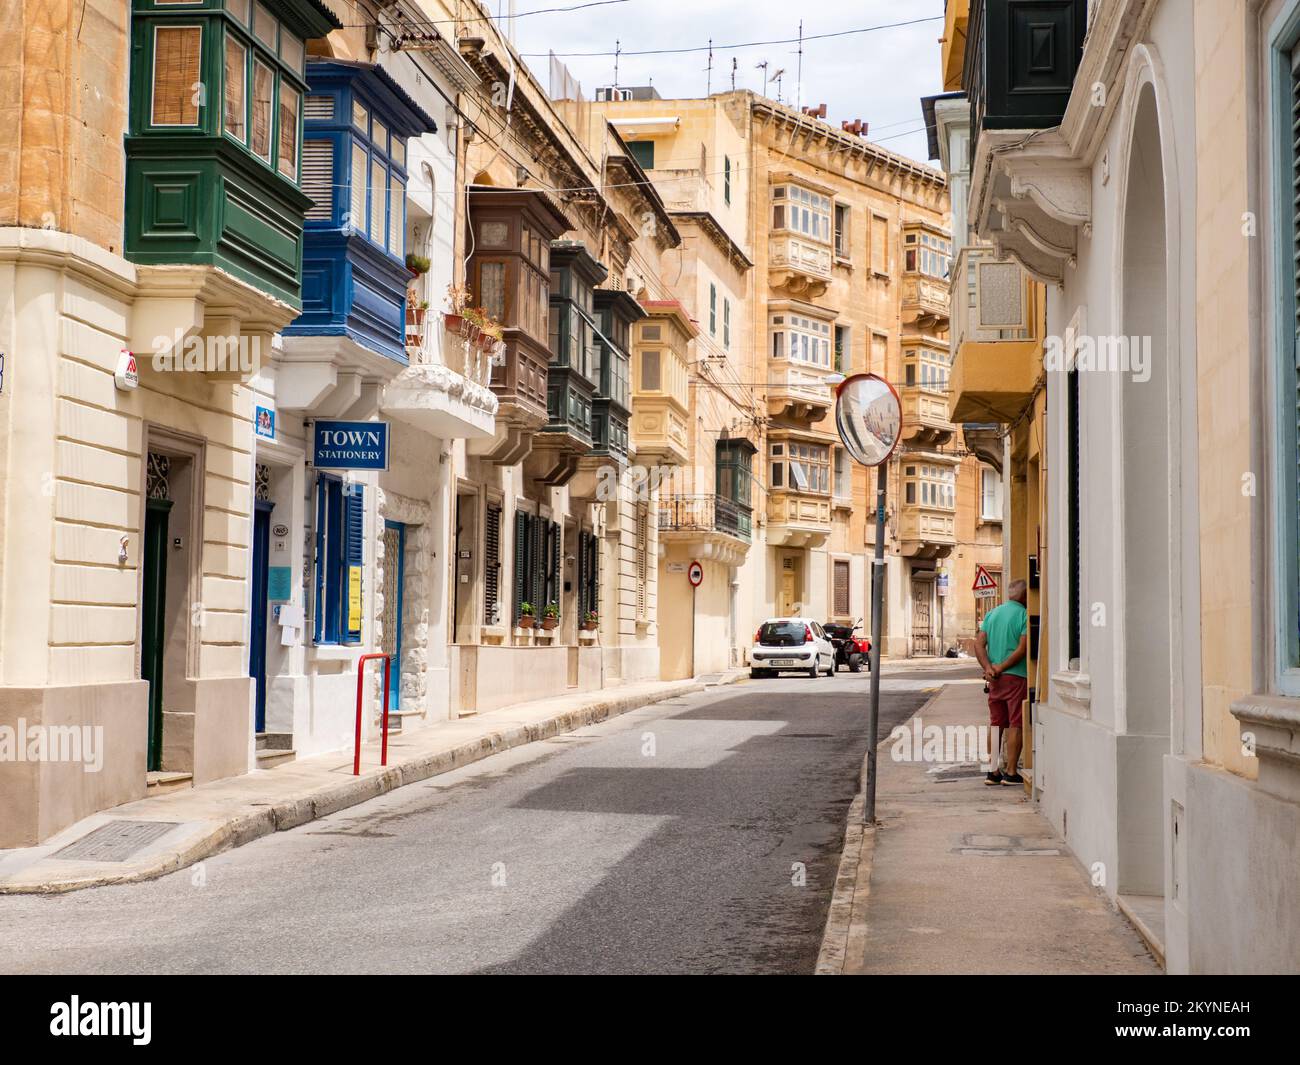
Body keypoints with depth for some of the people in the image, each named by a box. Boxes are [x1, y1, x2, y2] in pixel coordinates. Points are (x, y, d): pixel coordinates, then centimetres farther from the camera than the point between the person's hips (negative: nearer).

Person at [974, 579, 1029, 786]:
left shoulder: (991, 614, 11)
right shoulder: (1024, 615, -8)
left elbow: (979, 645, 3)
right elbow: (1022, 650, -17)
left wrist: (989, 668, -7)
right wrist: (1001, 668, -11)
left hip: (995, 679, 6)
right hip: (1016, 676, -6)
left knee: (995, 724, 12)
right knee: (1015, 725, 0)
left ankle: (992, 771, 13)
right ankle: (1011, 773, 1)